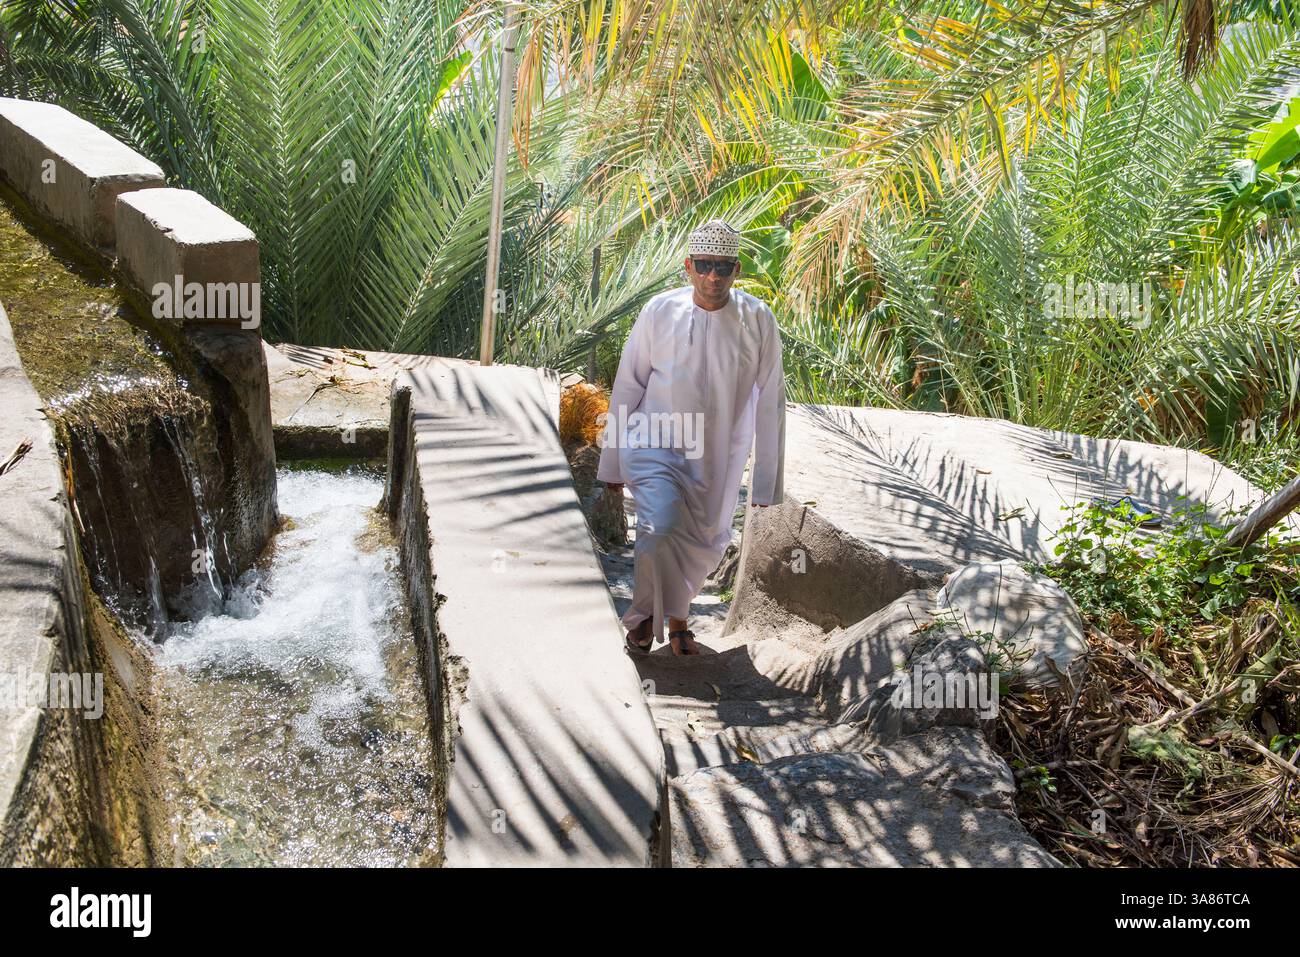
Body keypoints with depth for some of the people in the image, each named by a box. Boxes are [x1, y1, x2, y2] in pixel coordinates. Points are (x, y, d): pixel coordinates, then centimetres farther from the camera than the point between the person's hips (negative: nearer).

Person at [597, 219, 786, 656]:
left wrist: (767, 481, -3)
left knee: (704, 544, 13)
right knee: (660, 526, -22)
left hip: (716, 460, 2)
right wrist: (612, 463, 4)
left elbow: (769, 403, -4)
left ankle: (677, 618, 42)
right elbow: (627, 387, -1)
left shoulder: (758, 321, -10)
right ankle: (646, 615, 5)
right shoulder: (660, 312, -10)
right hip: (654, 446, -2)